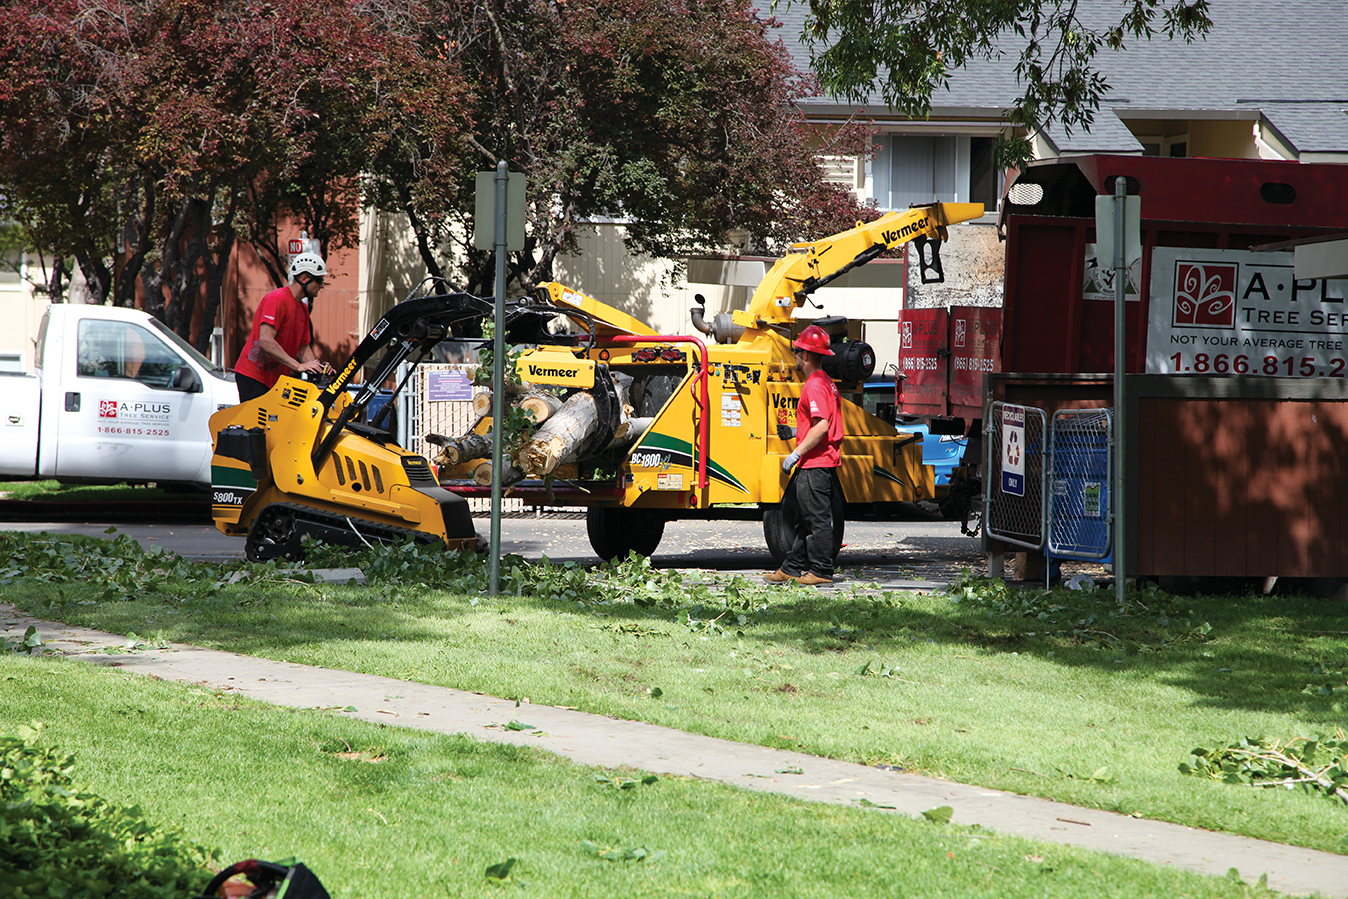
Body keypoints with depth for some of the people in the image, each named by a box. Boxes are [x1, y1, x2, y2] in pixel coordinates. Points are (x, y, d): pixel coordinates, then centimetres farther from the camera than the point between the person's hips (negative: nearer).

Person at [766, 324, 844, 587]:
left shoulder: (815, 386, -17)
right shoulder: (827, 382, 16)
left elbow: (822, 426, -26)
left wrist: (797, 453, -22)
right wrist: (800, 432, 27)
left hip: (814, 465, -11)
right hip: (822, 463, 11)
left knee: (817, 520, -5)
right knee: (804, 518, 14)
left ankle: (821, 571, -1)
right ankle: (793, 568, 20)